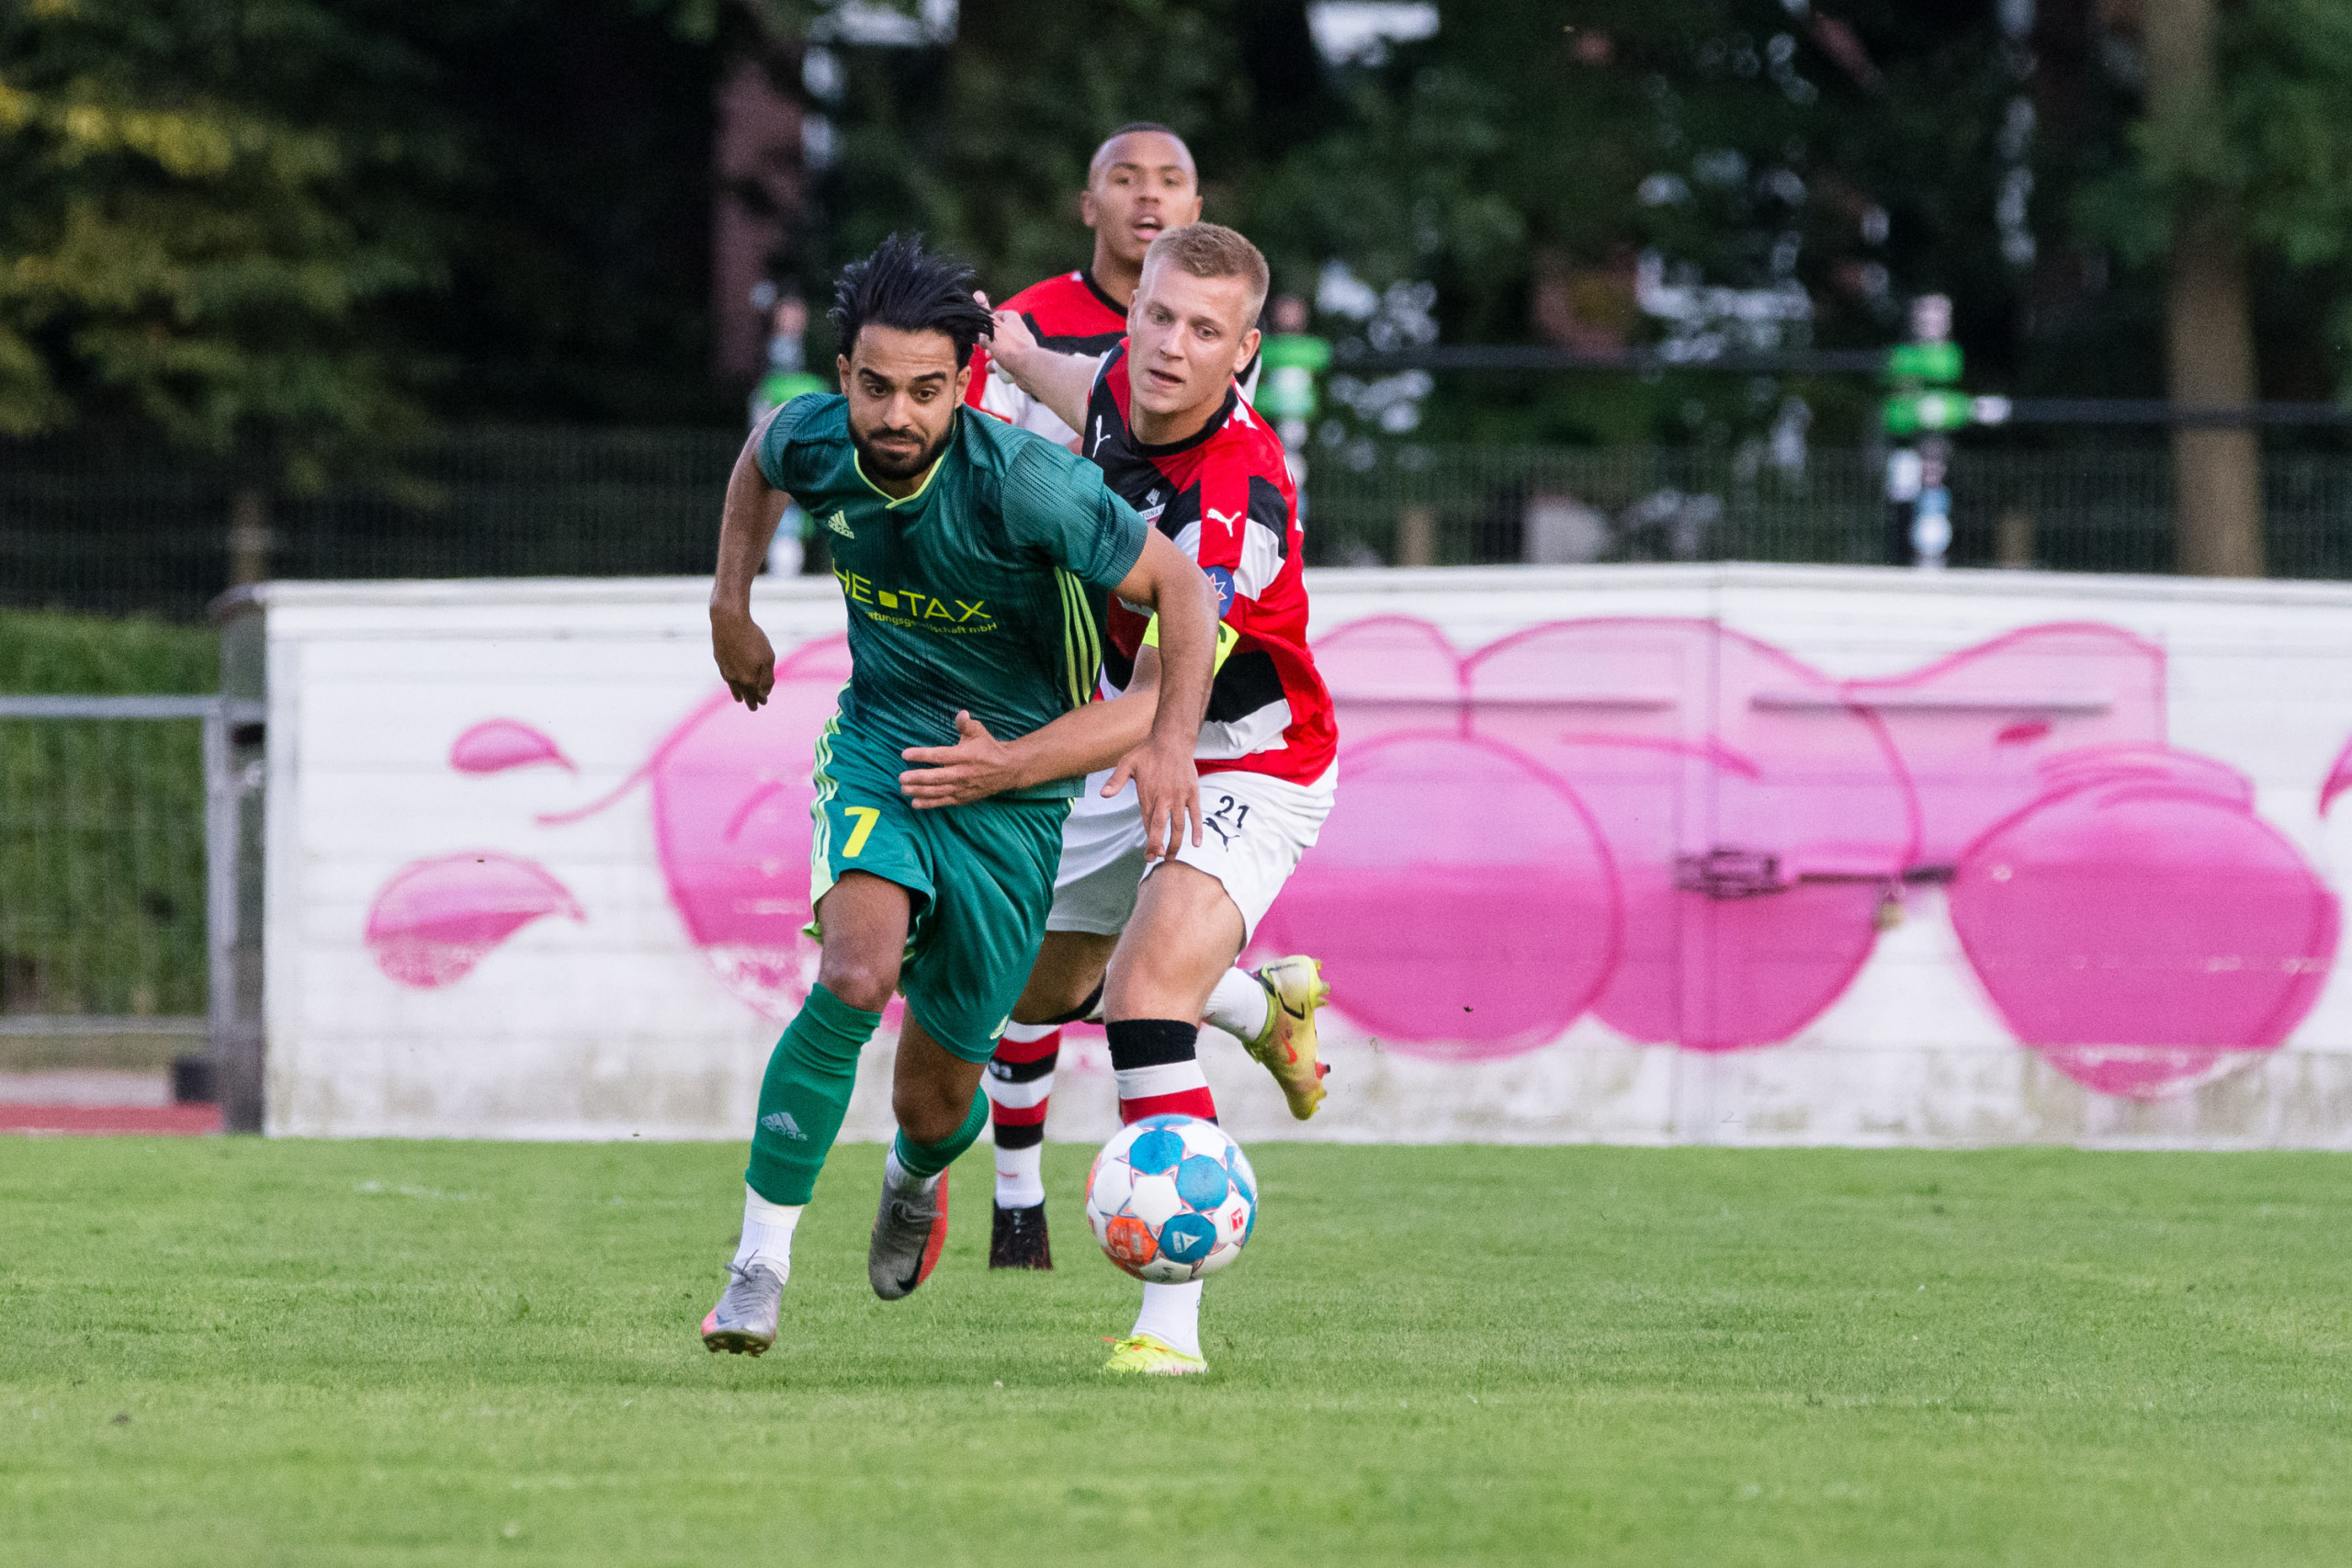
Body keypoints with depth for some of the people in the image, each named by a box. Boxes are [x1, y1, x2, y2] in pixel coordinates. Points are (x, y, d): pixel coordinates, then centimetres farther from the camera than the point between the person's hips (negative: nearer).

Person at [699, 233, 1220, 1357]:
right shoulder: (816, 443, -14)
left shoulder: (1023, 482, -27)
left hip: (1015, 788, -2)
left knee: (935, 1097, 7)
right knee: (855, 979, -29)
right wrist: (731, 602, 11)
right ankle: (757, 1272, -21)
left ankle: (916, 1178, 48)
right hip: (876, 750, 2)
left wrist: (1171, 739, -29)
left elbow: (1179, 586, -18)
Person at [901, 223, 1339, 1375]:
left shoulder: (1239, 500, -34)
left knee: (1144, 1001, -28)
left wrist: (1009, 766, -50)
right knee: (1040, 987, 22)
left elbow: (1160, 698, -39)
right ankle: (1266, 1004, 51)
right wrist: (1016, 353, 30)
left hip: (1246, 769, -8)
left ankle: (1171, 1320, -29)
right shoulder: (1124, 386, -11)